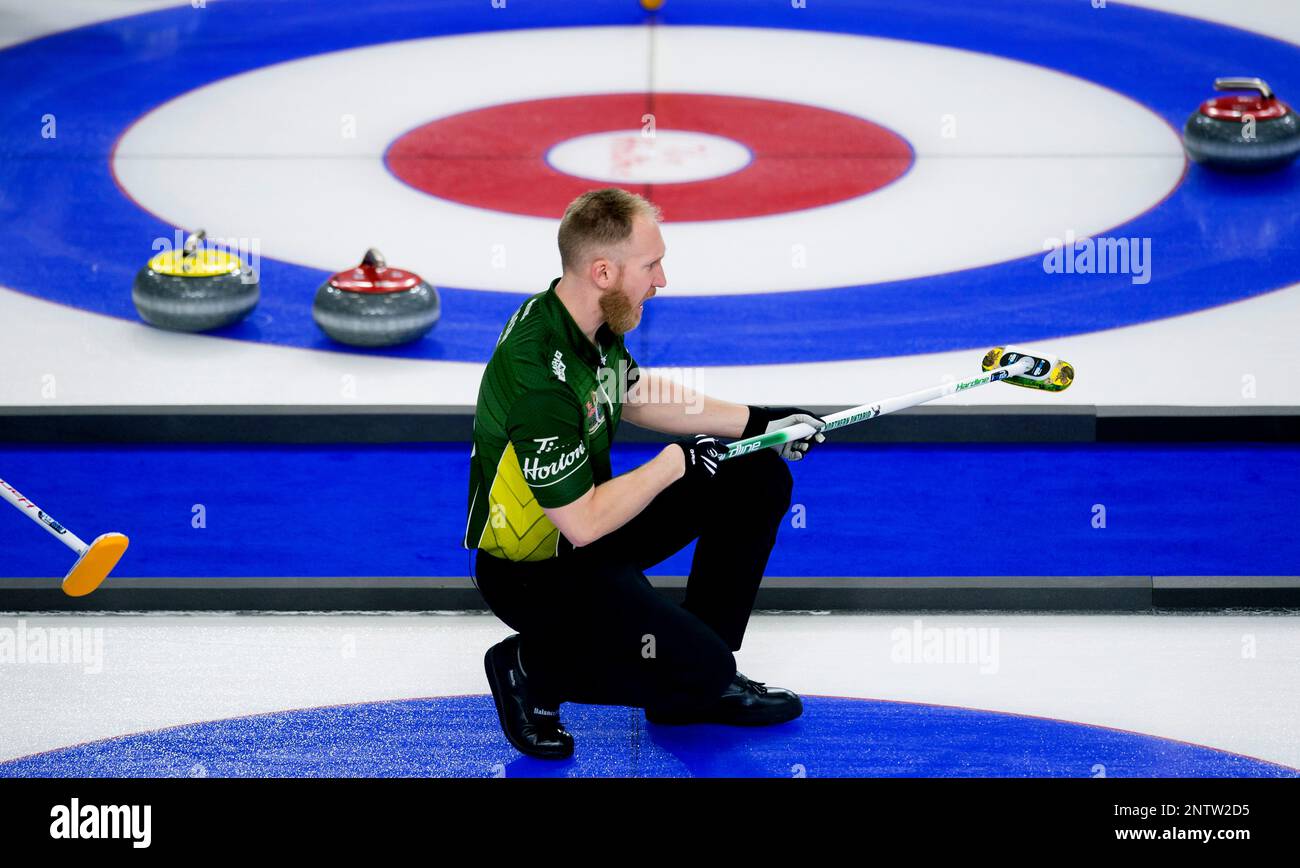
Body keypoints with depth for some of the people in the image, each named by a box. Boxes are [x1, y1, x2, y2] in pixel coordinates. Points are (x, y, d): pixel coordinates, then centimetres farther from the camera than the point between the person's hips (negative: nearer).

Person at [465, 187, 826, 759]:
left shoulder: (588, 318, -4)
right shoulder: (540, 376, -33)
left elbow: (634, 397, 17)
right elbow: (582, 523, -29)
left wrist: (757, 422, 11)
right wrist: (676, 461, -16)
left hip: (589, 522, 10)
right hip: (534, 570, -10)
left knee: (757, 478, 8)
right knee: (699, 667, -21)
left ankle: (700, 683, 16)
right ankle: (532, 666, 1)